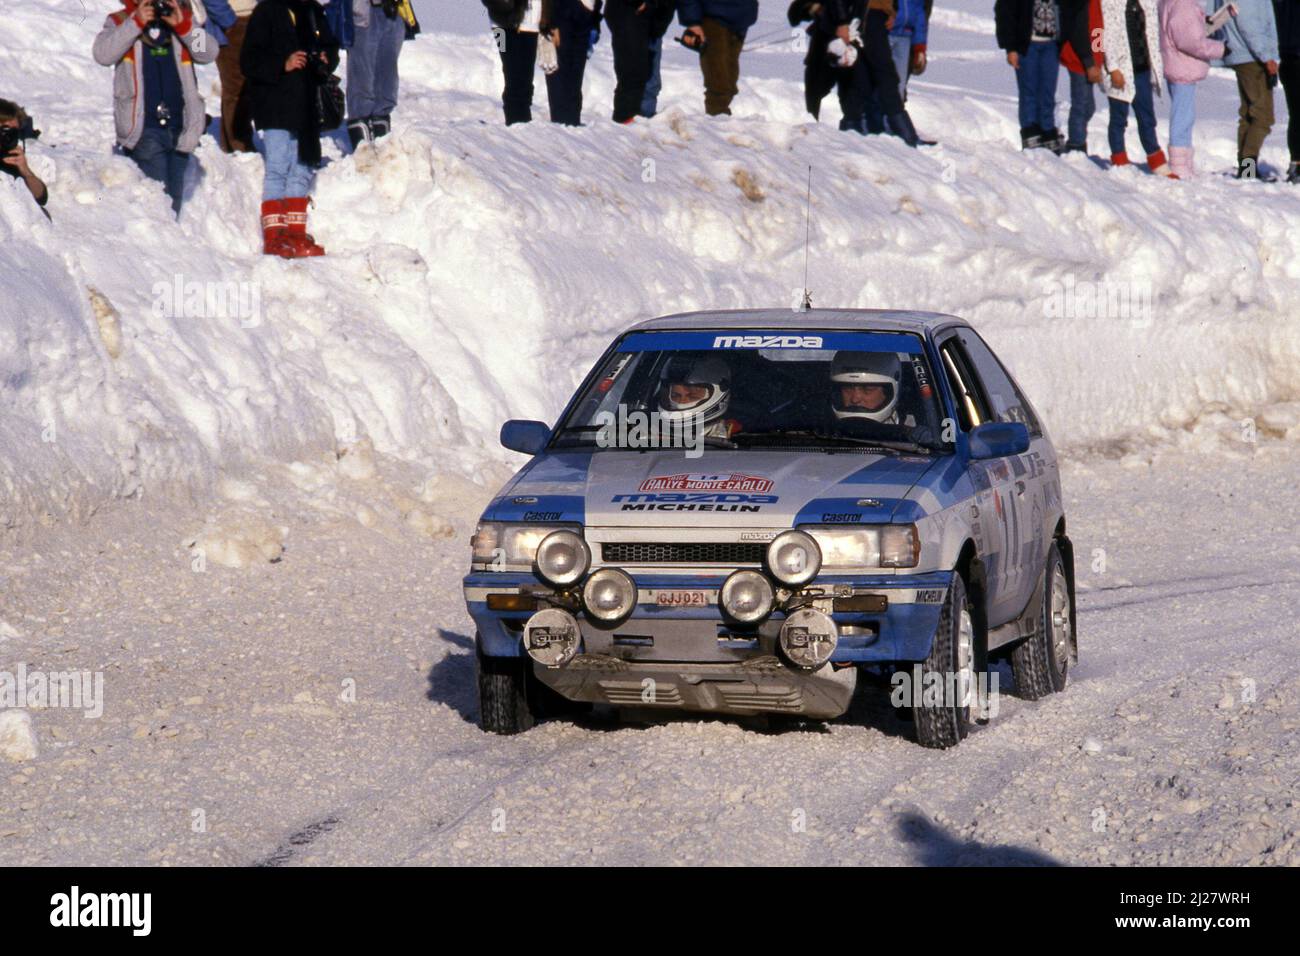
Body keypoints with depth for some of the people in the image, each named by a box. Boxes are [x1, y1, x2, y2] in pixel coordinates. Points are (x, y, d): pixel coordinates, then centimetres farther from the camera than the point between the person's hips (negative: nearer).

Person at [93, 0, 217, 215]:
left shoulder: (181, 20, 10)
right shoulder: (120, 22, 4)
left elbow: (208, 53, -2)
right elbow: (102, 54, -14)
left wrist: (183, 25, -15)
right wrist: (136, 23, -18)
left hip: (178, 128, 4)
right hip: (143, 129, -4)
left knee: (173, 198, 12)